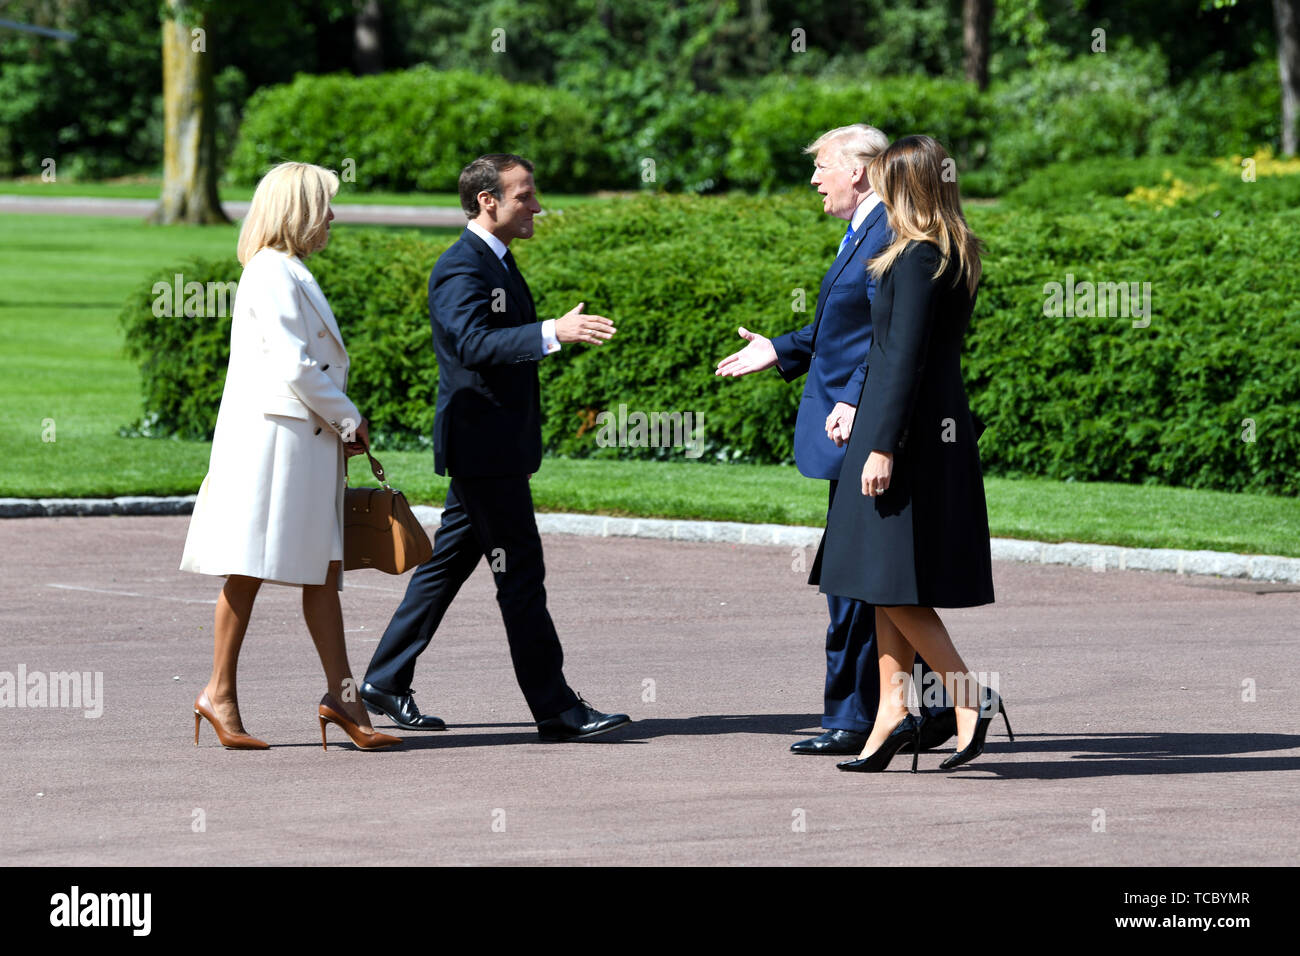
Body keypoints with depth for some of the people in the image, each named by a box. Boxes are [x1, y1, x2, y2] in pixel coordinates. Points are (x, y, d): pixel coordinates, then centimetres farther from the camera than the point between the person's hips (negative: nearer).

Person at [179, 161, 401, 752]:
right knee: (250, 569, -6)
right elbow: (294, 367, -17)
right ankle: (220, 693, -2)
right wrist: (348, 419, -8)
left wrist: (340, 426, 12)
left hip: (307, 440, 10)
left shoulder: (288, 272, 20)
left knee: (323, 570, 6)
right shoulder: (271, 273, -12)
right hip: (272, 435, -10)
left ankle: (340, 696, 6)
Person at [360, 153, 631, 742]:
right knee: (521, 576, -8)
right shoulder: (460, 268, -15)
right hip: (482, 447, -10)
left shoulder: (497, 263, 17)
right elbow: (475, 342, -31)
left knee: (446, 564, 14)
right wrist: (552, 333, -41)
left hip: (500, 449, 10)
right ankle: (556, 709, -7)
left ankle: (385, 682, 20)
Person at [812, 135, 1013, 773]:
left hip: (909, 432, -10)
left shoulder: (917, 259, -16)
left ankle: (969, 696, -8)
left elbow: (907, 359, -20)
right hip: (943, 427, 10)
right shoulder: (955, 256, 13)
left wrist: (883, 444, -20)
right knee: (891, 587, 11)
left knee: (892, 583, -6)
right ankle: (893, 709, 10)